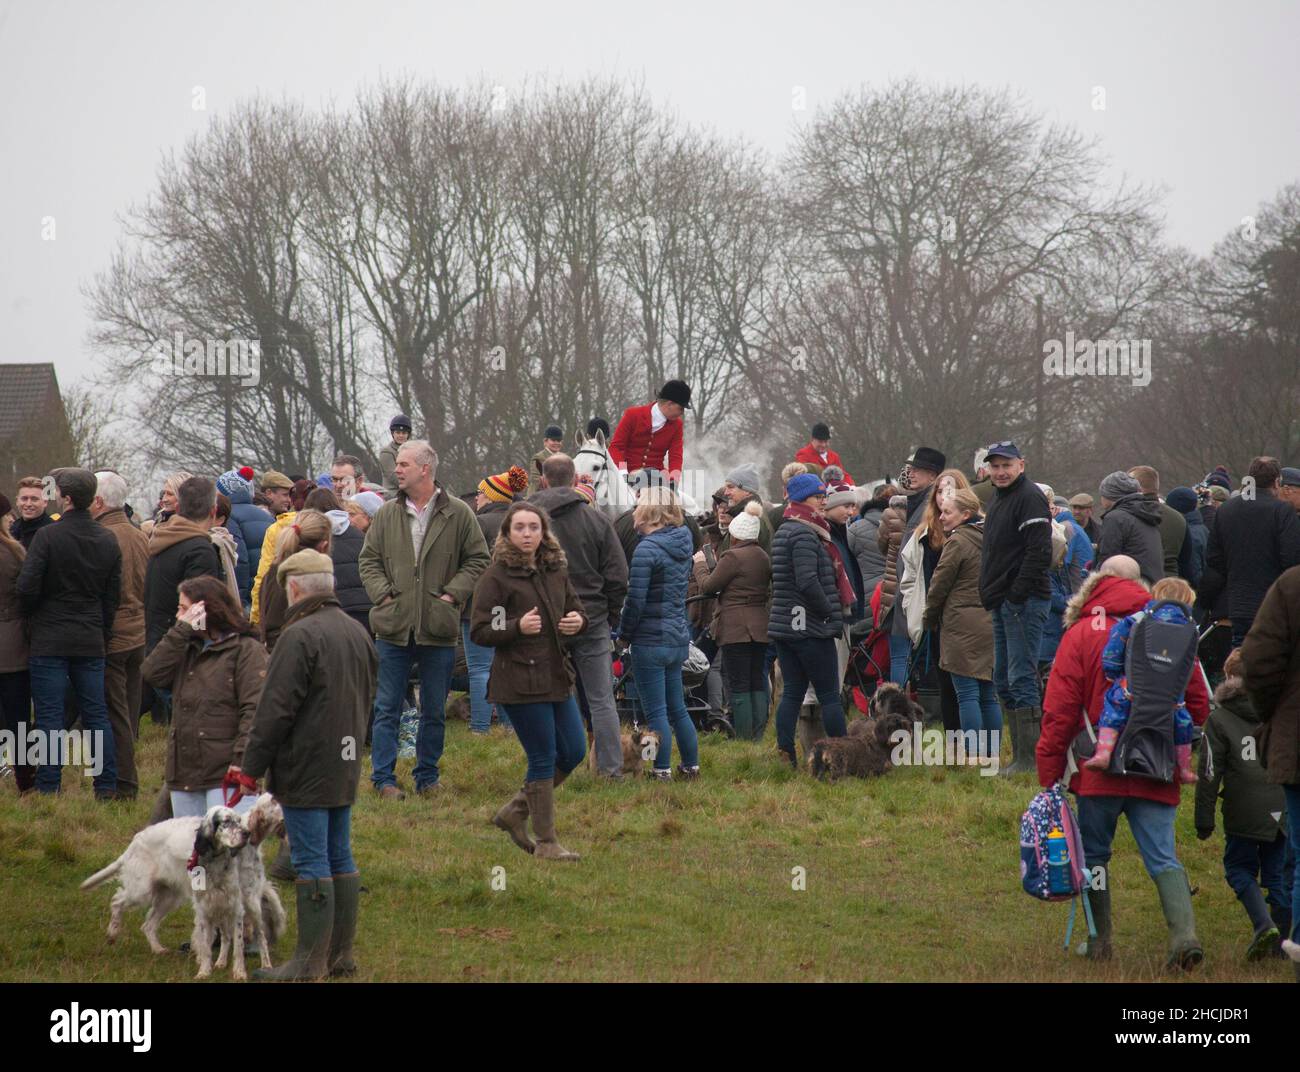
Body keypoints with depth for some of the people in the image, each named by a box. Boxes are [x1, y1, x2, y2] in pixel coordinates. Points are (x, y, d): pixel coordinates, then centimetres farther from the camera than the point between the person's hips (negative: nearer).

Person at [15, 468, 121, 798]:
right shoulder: (108, 541, 5)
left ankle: (48, 788, -1)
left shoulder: (48, 536, -13)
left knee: (49, 717, -1)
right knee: (97, 714, 10)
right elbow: (113, 594, 9)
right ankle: (107, 786, 10)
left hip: (49, 641, -5)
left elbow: (27, 587, -15)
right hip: (92, 642, 5)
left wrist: (32, 618, 5)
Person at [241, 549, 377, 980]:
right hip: (346, 767, 9)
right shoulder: (356, 632, 12)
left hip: (306, 770, -9)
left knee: (311, 861, -6)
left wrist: (252, 768, -11)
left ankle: (310, 961, -4)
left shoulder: (300, 637, -17)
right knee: (340, 858, 13)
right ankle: (341, 955, 17)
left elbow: (275, 710, -17)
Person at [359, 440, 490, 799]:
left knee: (434, 711, 9)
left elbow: (477, 561, 3)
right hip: (393, 626, 1)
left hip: (439, 629, -1)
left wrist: (453, 593, -8)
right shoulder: (387, 514, 5)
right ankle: (383, 777, 7)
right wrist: (383, 594, -5)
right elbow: (368, 560, 9)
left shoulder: (458, 514, -1)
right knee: (387, 708, 2)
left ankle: (427, 776, 19)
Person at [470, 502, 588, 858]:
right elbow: (479, 632, -11)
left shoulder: (555, 571, 11)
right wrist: (517, 627, -26)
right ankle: (546, 842, 7)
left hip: (556, 676, 7)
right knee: (543, 758, -3)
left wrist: (578, 621, 0)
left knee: (573, 751, 9)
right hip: (520, 679, -7)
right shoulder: (495, 576, -9)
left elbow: (574, 607, 23)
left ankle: (515, 811, 25)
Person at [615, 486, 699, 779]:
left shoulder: (647, 549, -16)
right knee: (677, 708, 17)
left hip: (651, 641, -8)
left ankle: (662, 771, 0)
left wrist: (624, 633, -4)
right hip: (679, 638, 8)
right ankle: (691, 766, 22)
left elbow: (635, 600, -18)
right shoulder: (683, 543, 8)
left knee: (656, 711, -2)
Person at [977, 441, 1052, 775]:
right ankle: (1019, 756, 17)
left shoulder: (1029, 497, -11)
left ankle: (1029, 758, -10)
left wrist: (1017, 594, -21)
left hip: (1024, 603, -11)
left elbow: (1039, 553, -20)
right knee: (1004, 682, 12)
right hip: (1003, 603, 11)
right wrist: (991, 594, 15)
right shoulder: (997, 500, 20)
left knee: (1021, 680, -11)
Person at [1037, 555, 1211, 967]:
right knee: (1162, 856, 0)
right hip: (1158, 775, 2)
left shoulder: (1081, 634, -2)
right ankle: (1184, 931, -19)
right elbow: (1198, 705, 8)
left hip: (1101, 772, -2)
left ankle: (1100, 941, 13)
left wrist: (1049, 776, -1)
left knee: (1094, 853, 12)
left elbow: (1059, 713, -4)